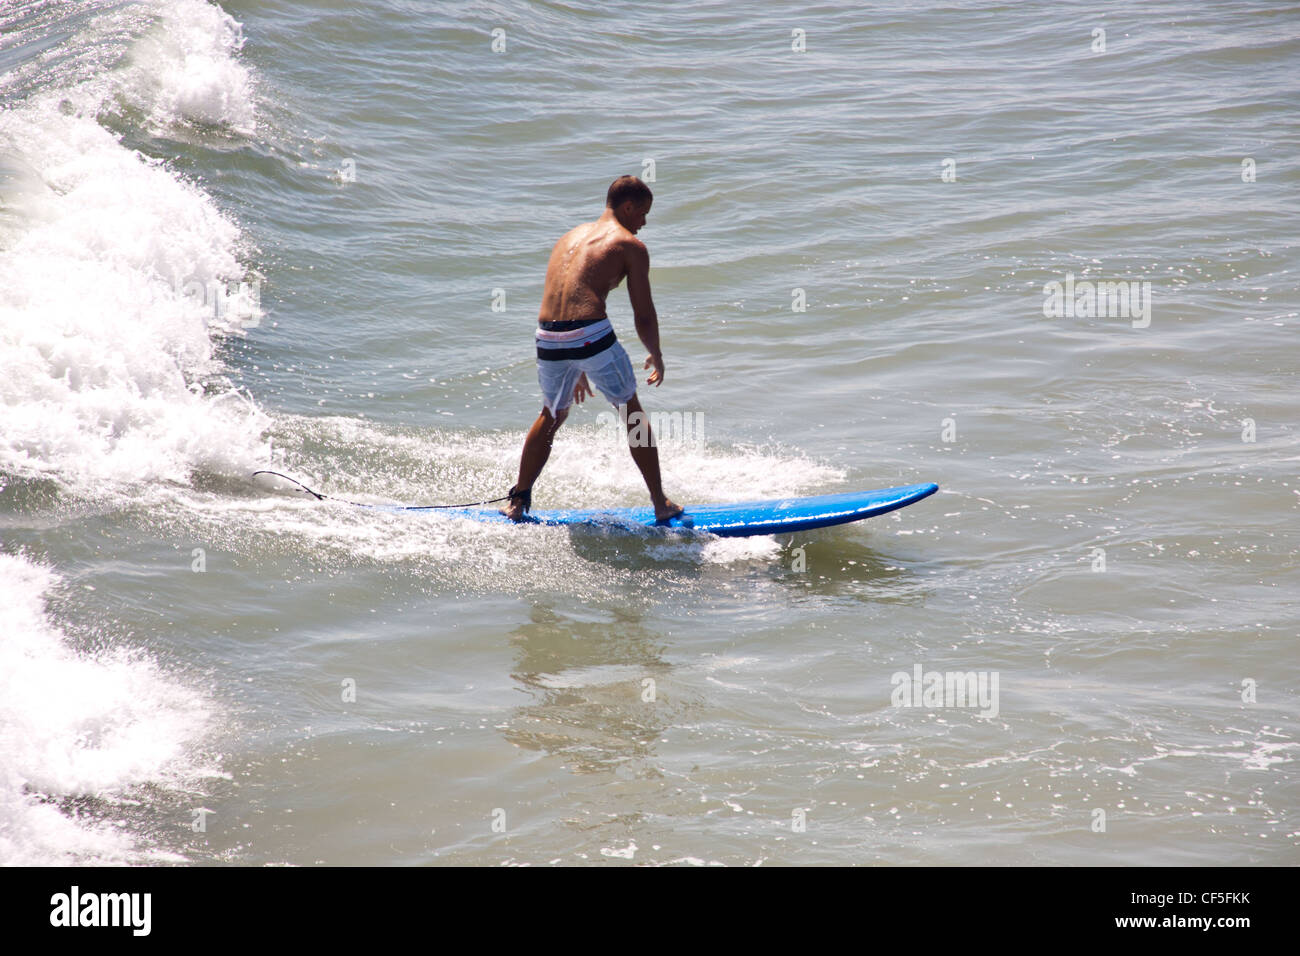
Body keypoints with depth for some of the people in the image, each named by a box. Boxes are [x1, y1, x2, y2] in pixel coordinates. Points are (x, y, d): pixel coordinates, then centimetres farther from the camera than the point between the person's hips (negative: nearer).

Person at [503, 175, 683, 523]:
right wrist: (656, 357, 23)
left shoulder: (569, 237, 25)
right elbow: (644, 315, 4)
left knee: (551, 416, 28)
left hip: (548, 338, 5)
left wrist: (576, 368, 39)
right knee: (633, 414, 15)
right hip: (591, 334, -5)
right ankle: (661, 504, 17)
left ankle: (518, 502, 30)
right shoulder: (630, 245, 6)